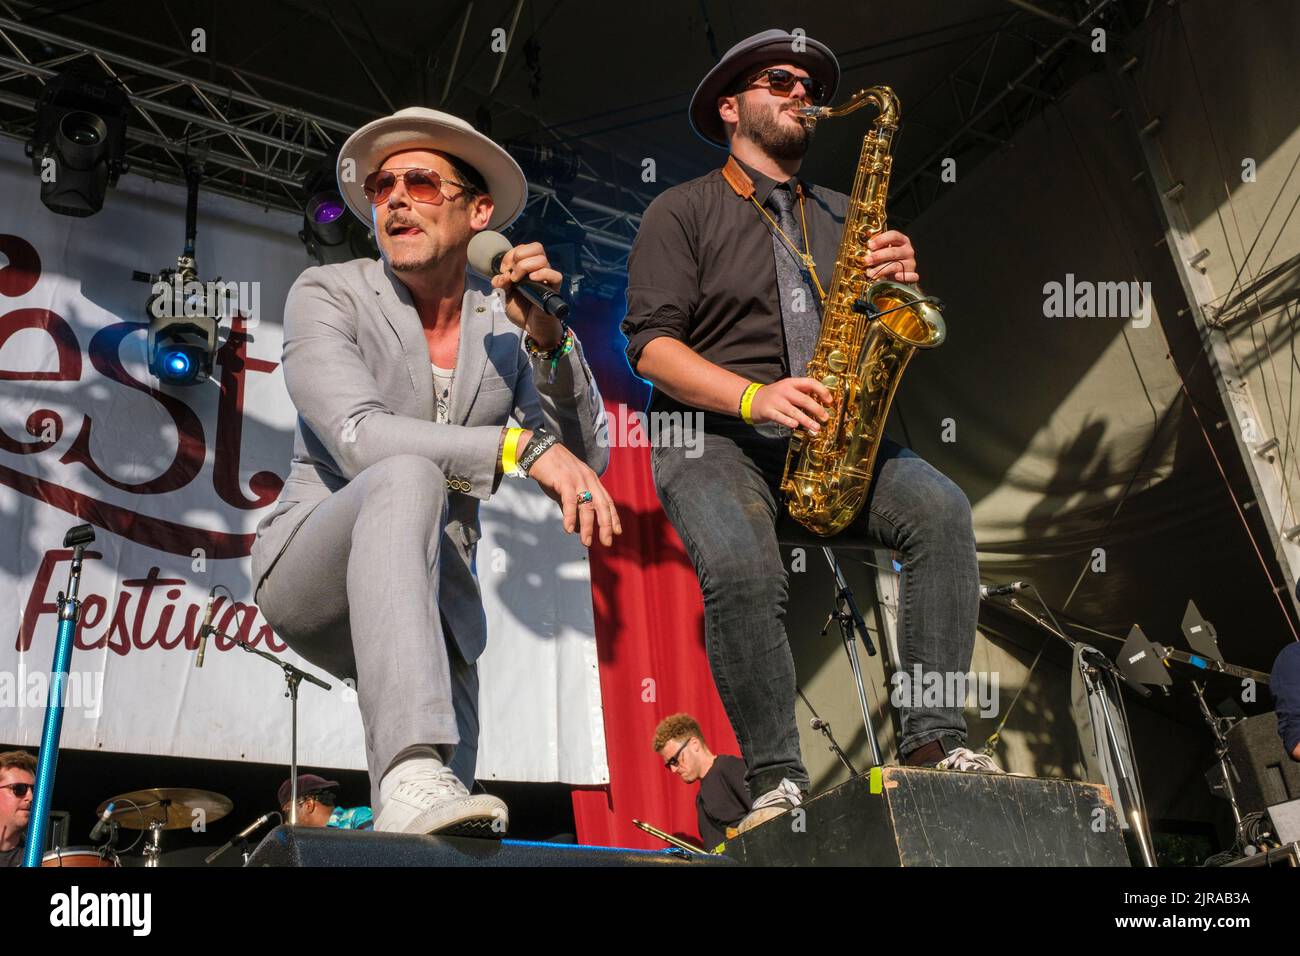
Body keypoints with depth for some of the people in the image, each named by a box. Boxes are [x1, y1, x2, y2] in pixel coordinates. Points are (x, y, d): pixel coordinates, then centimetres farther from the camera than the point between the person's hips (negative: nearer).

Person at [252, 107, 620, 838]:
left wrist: (547, 338, -18)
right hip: (310, 566, -4)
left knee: (438, 837, -5)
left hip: (436, 601, 4)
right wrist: (521, 446, -35)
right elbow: (358, 437, -23)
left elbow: (587, 462, -4)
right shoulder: (328, 295, -6)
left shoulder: (508, 325, 3)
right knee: (408, 478, -37)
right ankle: (411, 778, -47)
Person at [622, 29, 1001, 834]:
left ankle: (934, 741, -22)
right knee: (740, 566, -33)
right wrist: (754, 398, -19)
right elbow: (652, 344, -4)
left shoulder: (844, 218, 23)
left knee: (942, 510, -24)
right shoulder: (682, 212, 8)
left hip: (833, 439, 4)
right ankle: (778, 783, -20)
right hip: (712, 437, -4)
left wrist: (901, 287, -3)